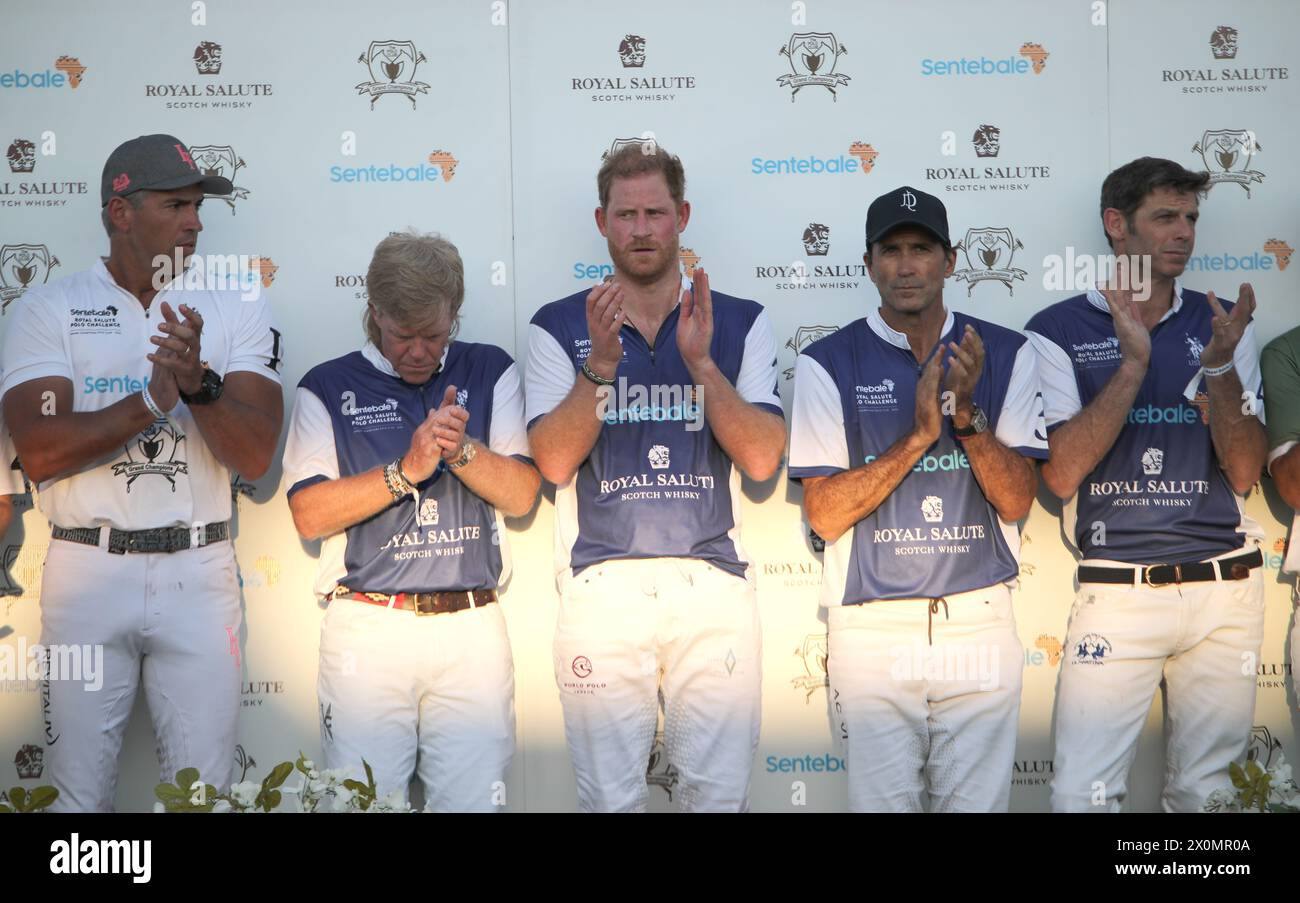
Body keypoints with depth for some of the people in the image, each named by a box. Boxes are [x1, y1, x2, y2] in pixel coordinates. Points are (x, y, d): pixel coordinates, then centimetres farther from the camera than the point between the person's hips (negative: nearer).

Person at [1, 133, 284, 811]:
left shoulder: (239, 311, 5)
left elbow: (255, 458, -4)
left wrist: (199, 385, -21)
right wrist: (153, 401, -16)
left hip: (198, 575, 1)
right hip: (87, 570, -1)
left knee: (204, 790, 6)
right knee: (78, 793, 8)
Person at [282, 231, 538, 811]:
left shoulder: (489, 372, 11)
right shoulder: (327, 387, 6)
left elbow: (522, 495, 5)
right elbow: (309, 515, -4)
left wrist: (462, 449, -13)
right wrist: (406, 470, -14)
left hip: (472, 628, 1)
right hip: (367, 627, -1)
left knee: (473, 801, 1)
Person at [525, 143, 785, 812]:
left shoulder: (740, 323, 8)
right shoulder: (559, 327, 6)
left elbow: (763, 460, -3)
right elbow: (554, 461, -5)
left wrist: (700, 361, -14)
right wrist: (601, 363, -18)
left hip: (714, 583, 1)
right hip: (601, 584, 0)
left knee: (719, 792, 2)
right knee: (609, 797, 4)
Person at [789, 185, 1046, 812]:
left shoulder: (1005, 355, 4)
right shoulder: (828, 363, -1)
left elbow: (1017, 501, -1)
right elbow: (824, 514, -8)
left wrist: (966, 413, -16)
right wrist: (919, 435, -17)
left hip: (980, 622, 2)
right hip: (872, 630, -1)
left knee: (977, 802, 7)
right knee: (881, 802, 5)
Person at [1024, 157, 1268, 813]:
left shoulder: (1223, 323, 8)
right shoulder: (1059, 331, 0)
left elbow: (1244, 472, 1)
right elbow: (1061, 475, -11)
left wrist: (1219, 368, -14)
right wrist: (1132, 363, -18)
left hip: (1225, 588, 3)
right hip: (1116, 590, -3)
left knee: (1206, 790, 10)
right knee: (1081, 794, -4)